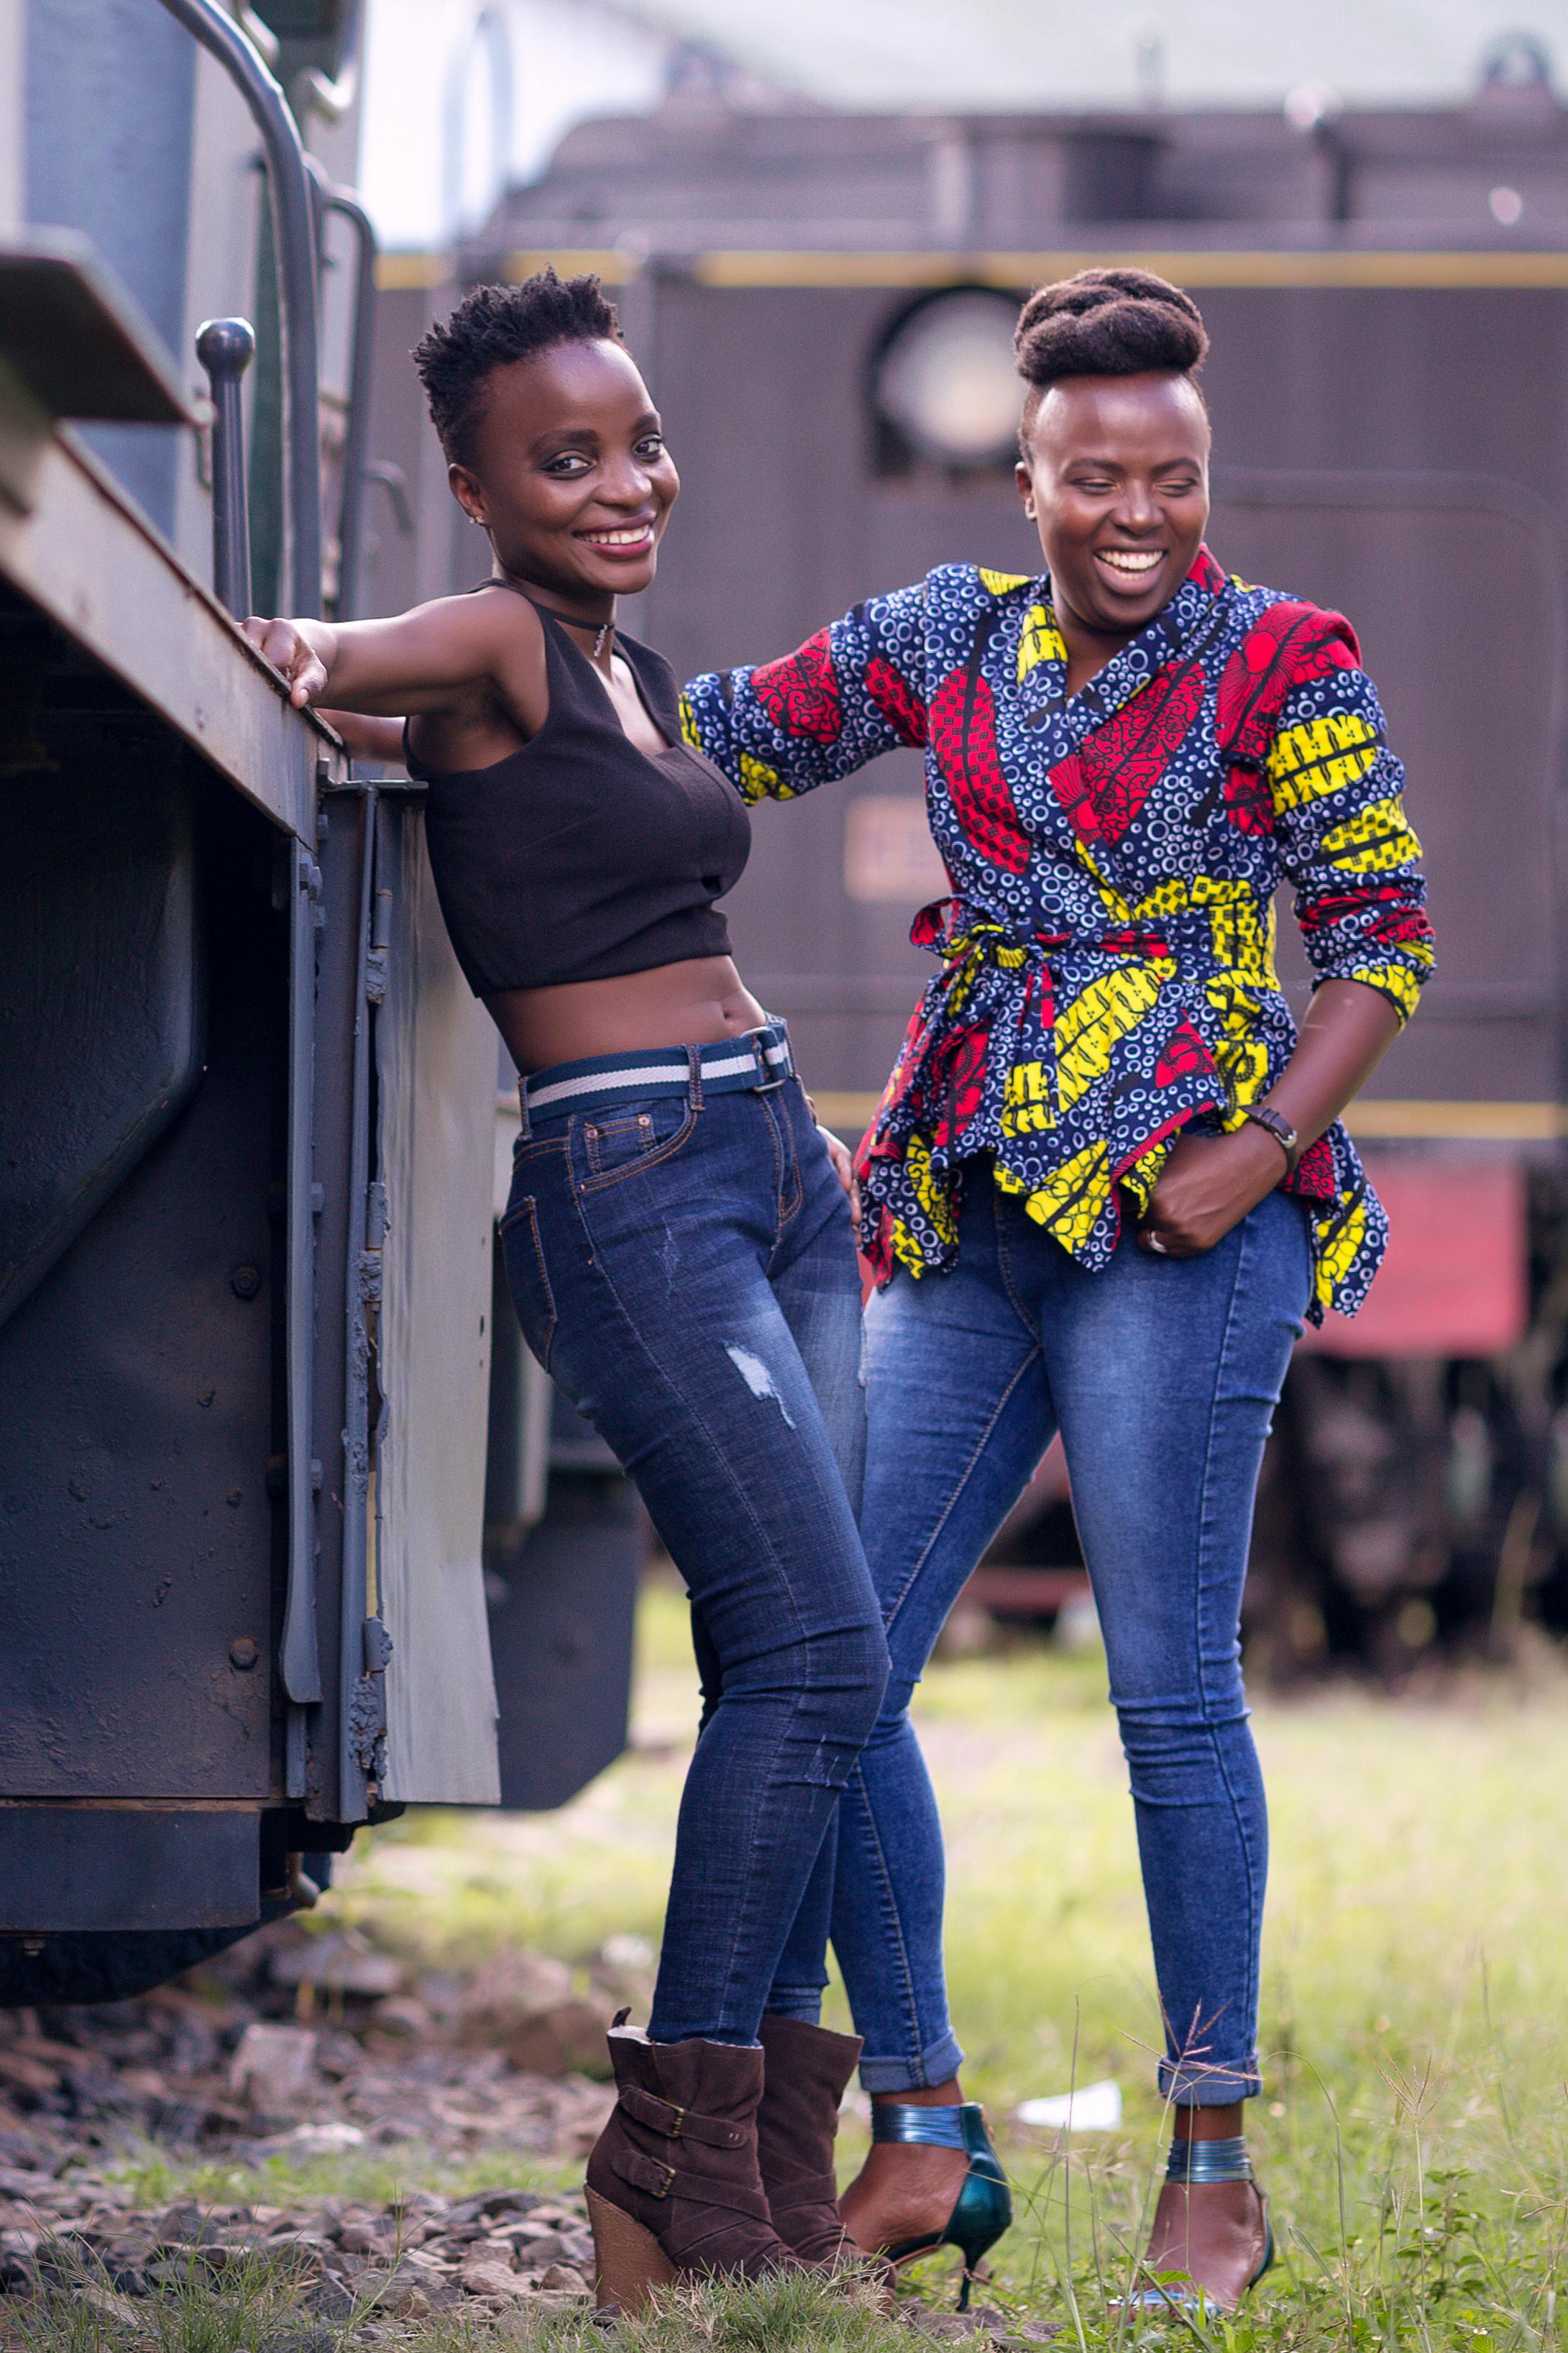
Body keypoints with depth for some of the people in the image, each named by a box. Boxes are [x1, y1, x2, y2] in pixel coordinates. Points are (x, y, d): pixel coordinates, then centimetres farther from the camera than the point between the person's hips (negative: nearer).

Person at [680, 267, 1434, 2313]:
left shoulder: (1280, 663, -1)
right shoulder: (954, 637, 13)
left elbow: (1385, 941, -3)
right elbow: (732, 736, 20)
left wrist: (1256, 1159, -14)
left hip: (1175, 1226, -6)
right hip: (969, 1222, 6)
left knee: (1171, 1689, -5)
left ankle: (1216, 2165, 5)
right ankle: (921, 2130, 11)